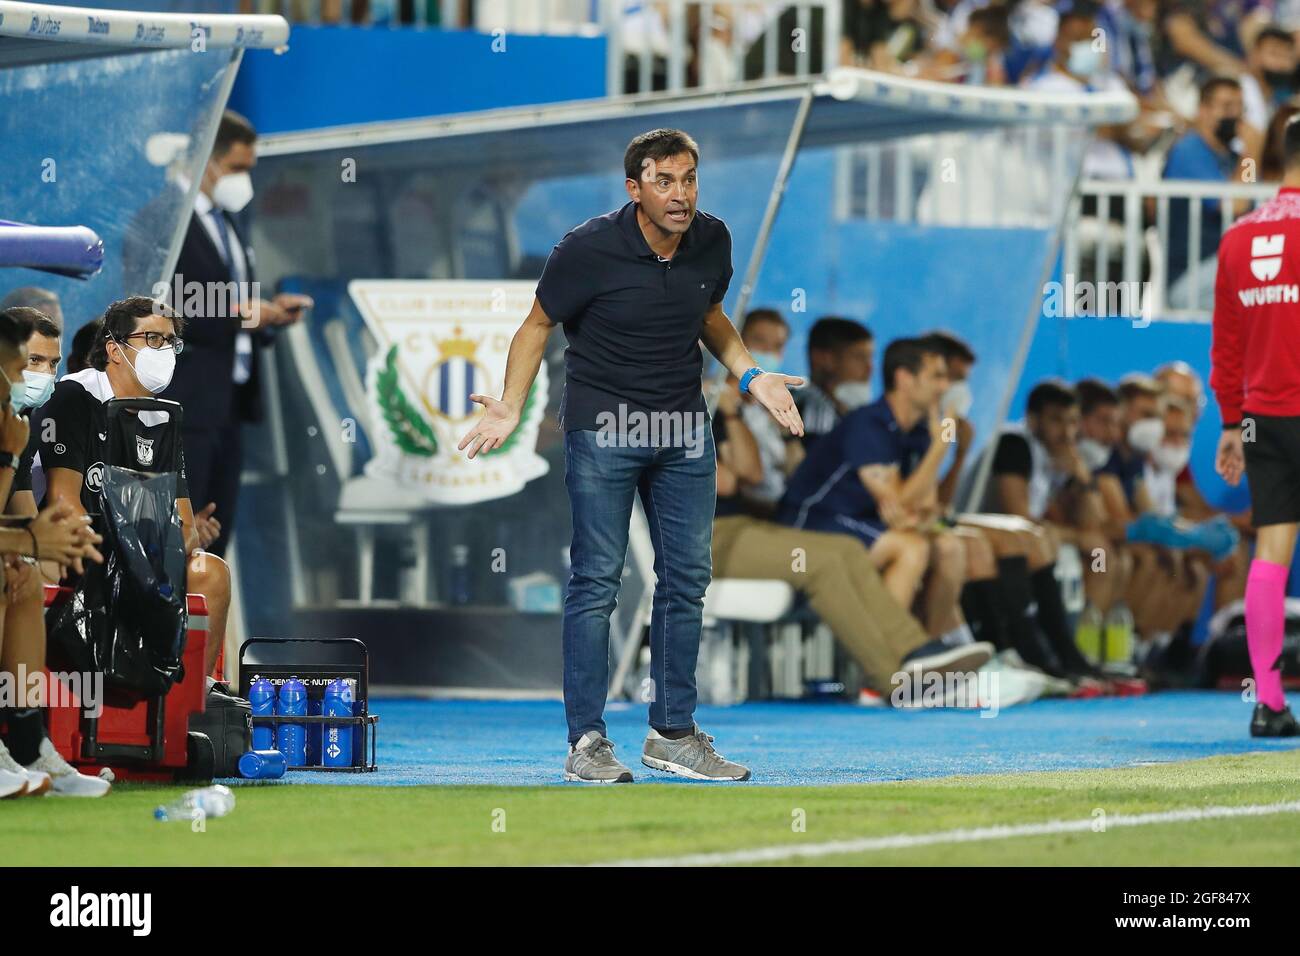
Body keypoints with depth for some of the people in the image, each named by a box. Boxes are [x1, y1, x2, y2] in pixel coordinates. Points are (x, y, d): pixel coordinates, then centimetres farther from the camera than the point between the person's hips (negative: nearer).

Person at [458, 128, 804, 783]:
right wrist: (511, 405, -14)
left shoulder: (712, 242, 0)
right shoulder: (588, 249, -15)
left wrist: (749, 374, 5)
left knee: (687, 580, 6)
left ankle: (672, 734, 16)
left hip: (684, 432, 5)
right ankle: (586, 741, -2)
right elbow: (538, 324, -4)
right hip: (603, 427, -5)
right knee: (596, 581, -6)